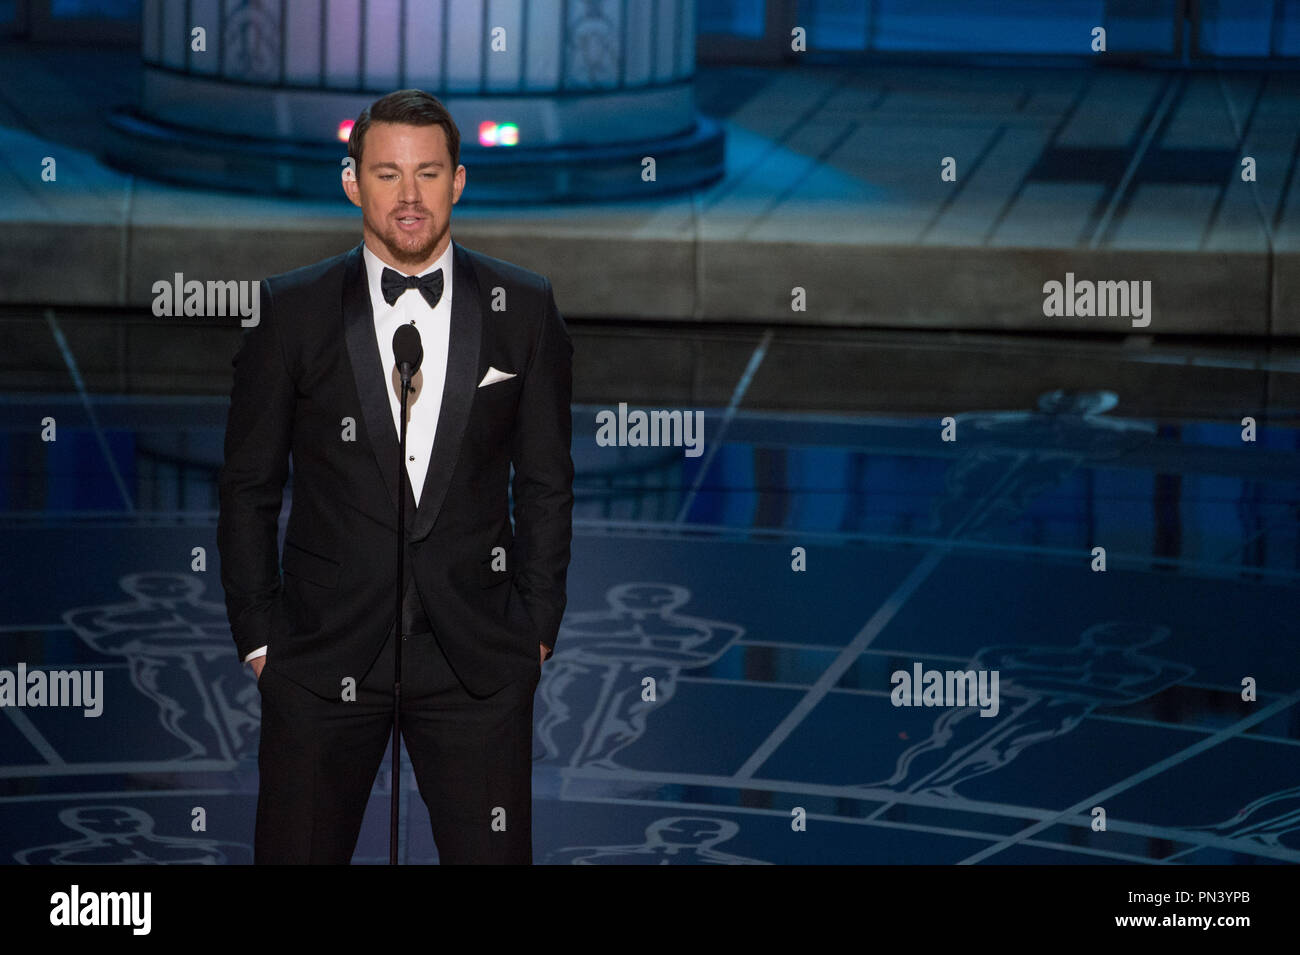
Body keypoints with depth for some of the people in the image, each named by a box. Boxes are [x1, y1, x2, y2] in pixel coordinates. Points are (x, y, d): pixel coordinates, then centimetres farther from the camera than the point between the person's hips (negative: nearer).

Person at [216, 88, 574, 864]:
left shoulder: (525, 308, 5)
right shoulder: (293, 310, 3)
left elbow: (546, 483, 9)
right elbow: (249, 487, 6)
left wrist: (538, 627, 4)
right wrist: (258, 638, 2)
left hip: (478, 655, 0)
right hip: (325, 649, 0)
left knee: (493, 855, -1)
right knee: (297, 854, 2)